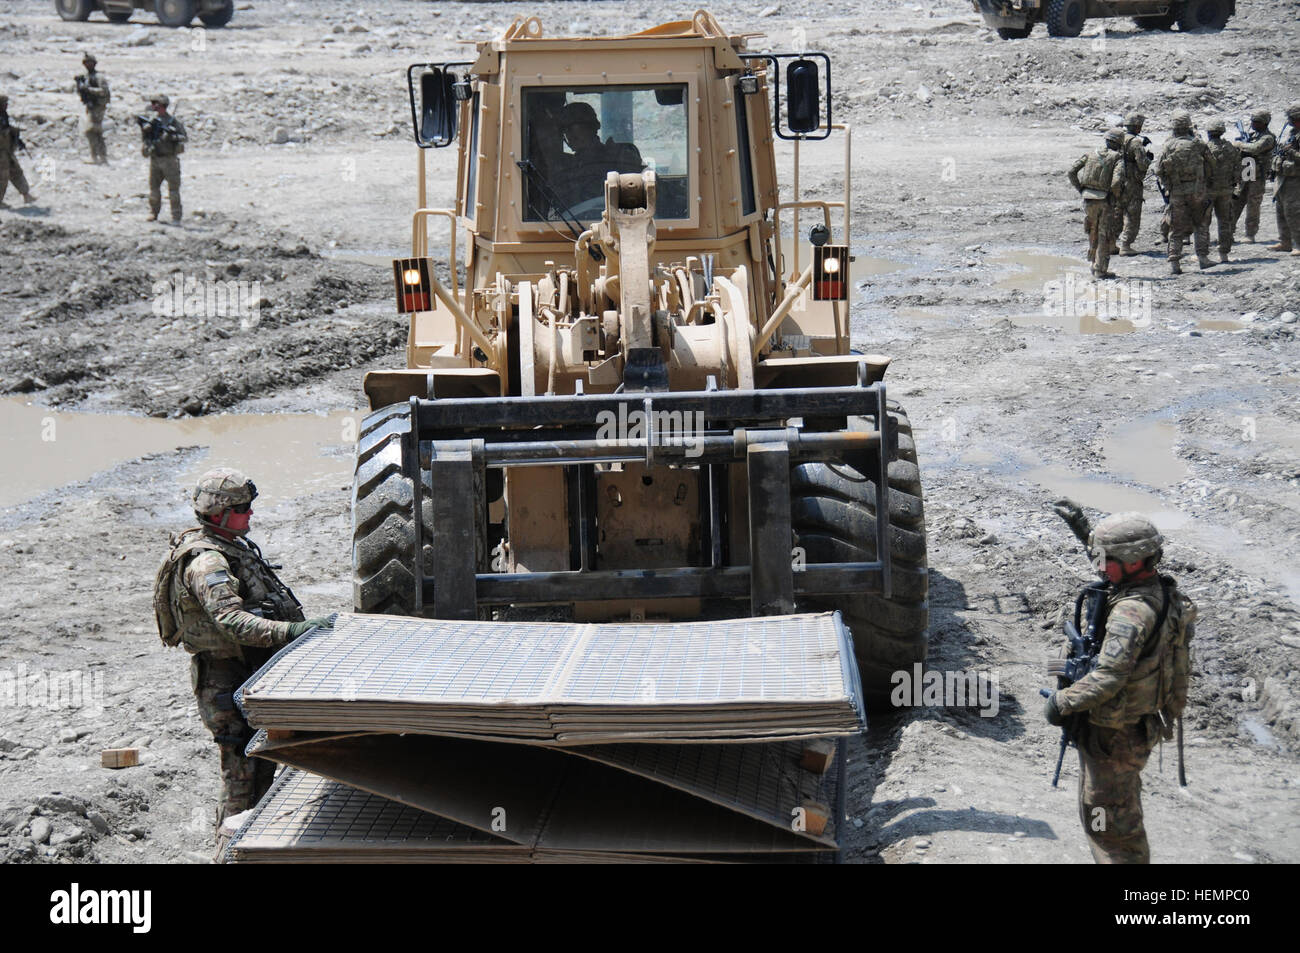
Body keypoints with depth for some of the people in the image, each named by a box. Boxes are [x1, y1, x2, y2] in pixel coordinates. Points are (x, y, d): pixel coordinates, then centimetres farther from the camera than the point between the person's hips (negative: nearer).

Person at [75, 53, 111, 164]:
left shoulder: (99, 76, -9)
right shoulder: (84, 77, 15)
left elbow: (104, 91, -21)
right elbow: (79, 93, 19)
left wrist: (88, 89, -22)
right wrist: (79, 86, -2)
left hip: (97, 107, -9)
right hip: (89, 107, 9)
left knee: (90, 131, -16)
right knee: (97, 134, 10)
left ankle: (94, 157, -15)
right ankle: (103, 157, 14)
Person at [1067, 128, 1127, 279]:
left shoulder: (1090, 155, 6)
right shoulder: (1118, 158, -5)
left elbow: (1071, 172, 0)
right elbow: (1117, 181, -20)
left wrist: (1081, 189, 8)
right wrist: (1116, 195, -2)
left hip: (1089, 200, 4)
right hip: (1105, 202, -4)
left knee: (1092, 234, 20)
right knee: (1104, 237, 6)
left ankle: (1094, 265, 27)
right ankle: (1101, 270, 5)